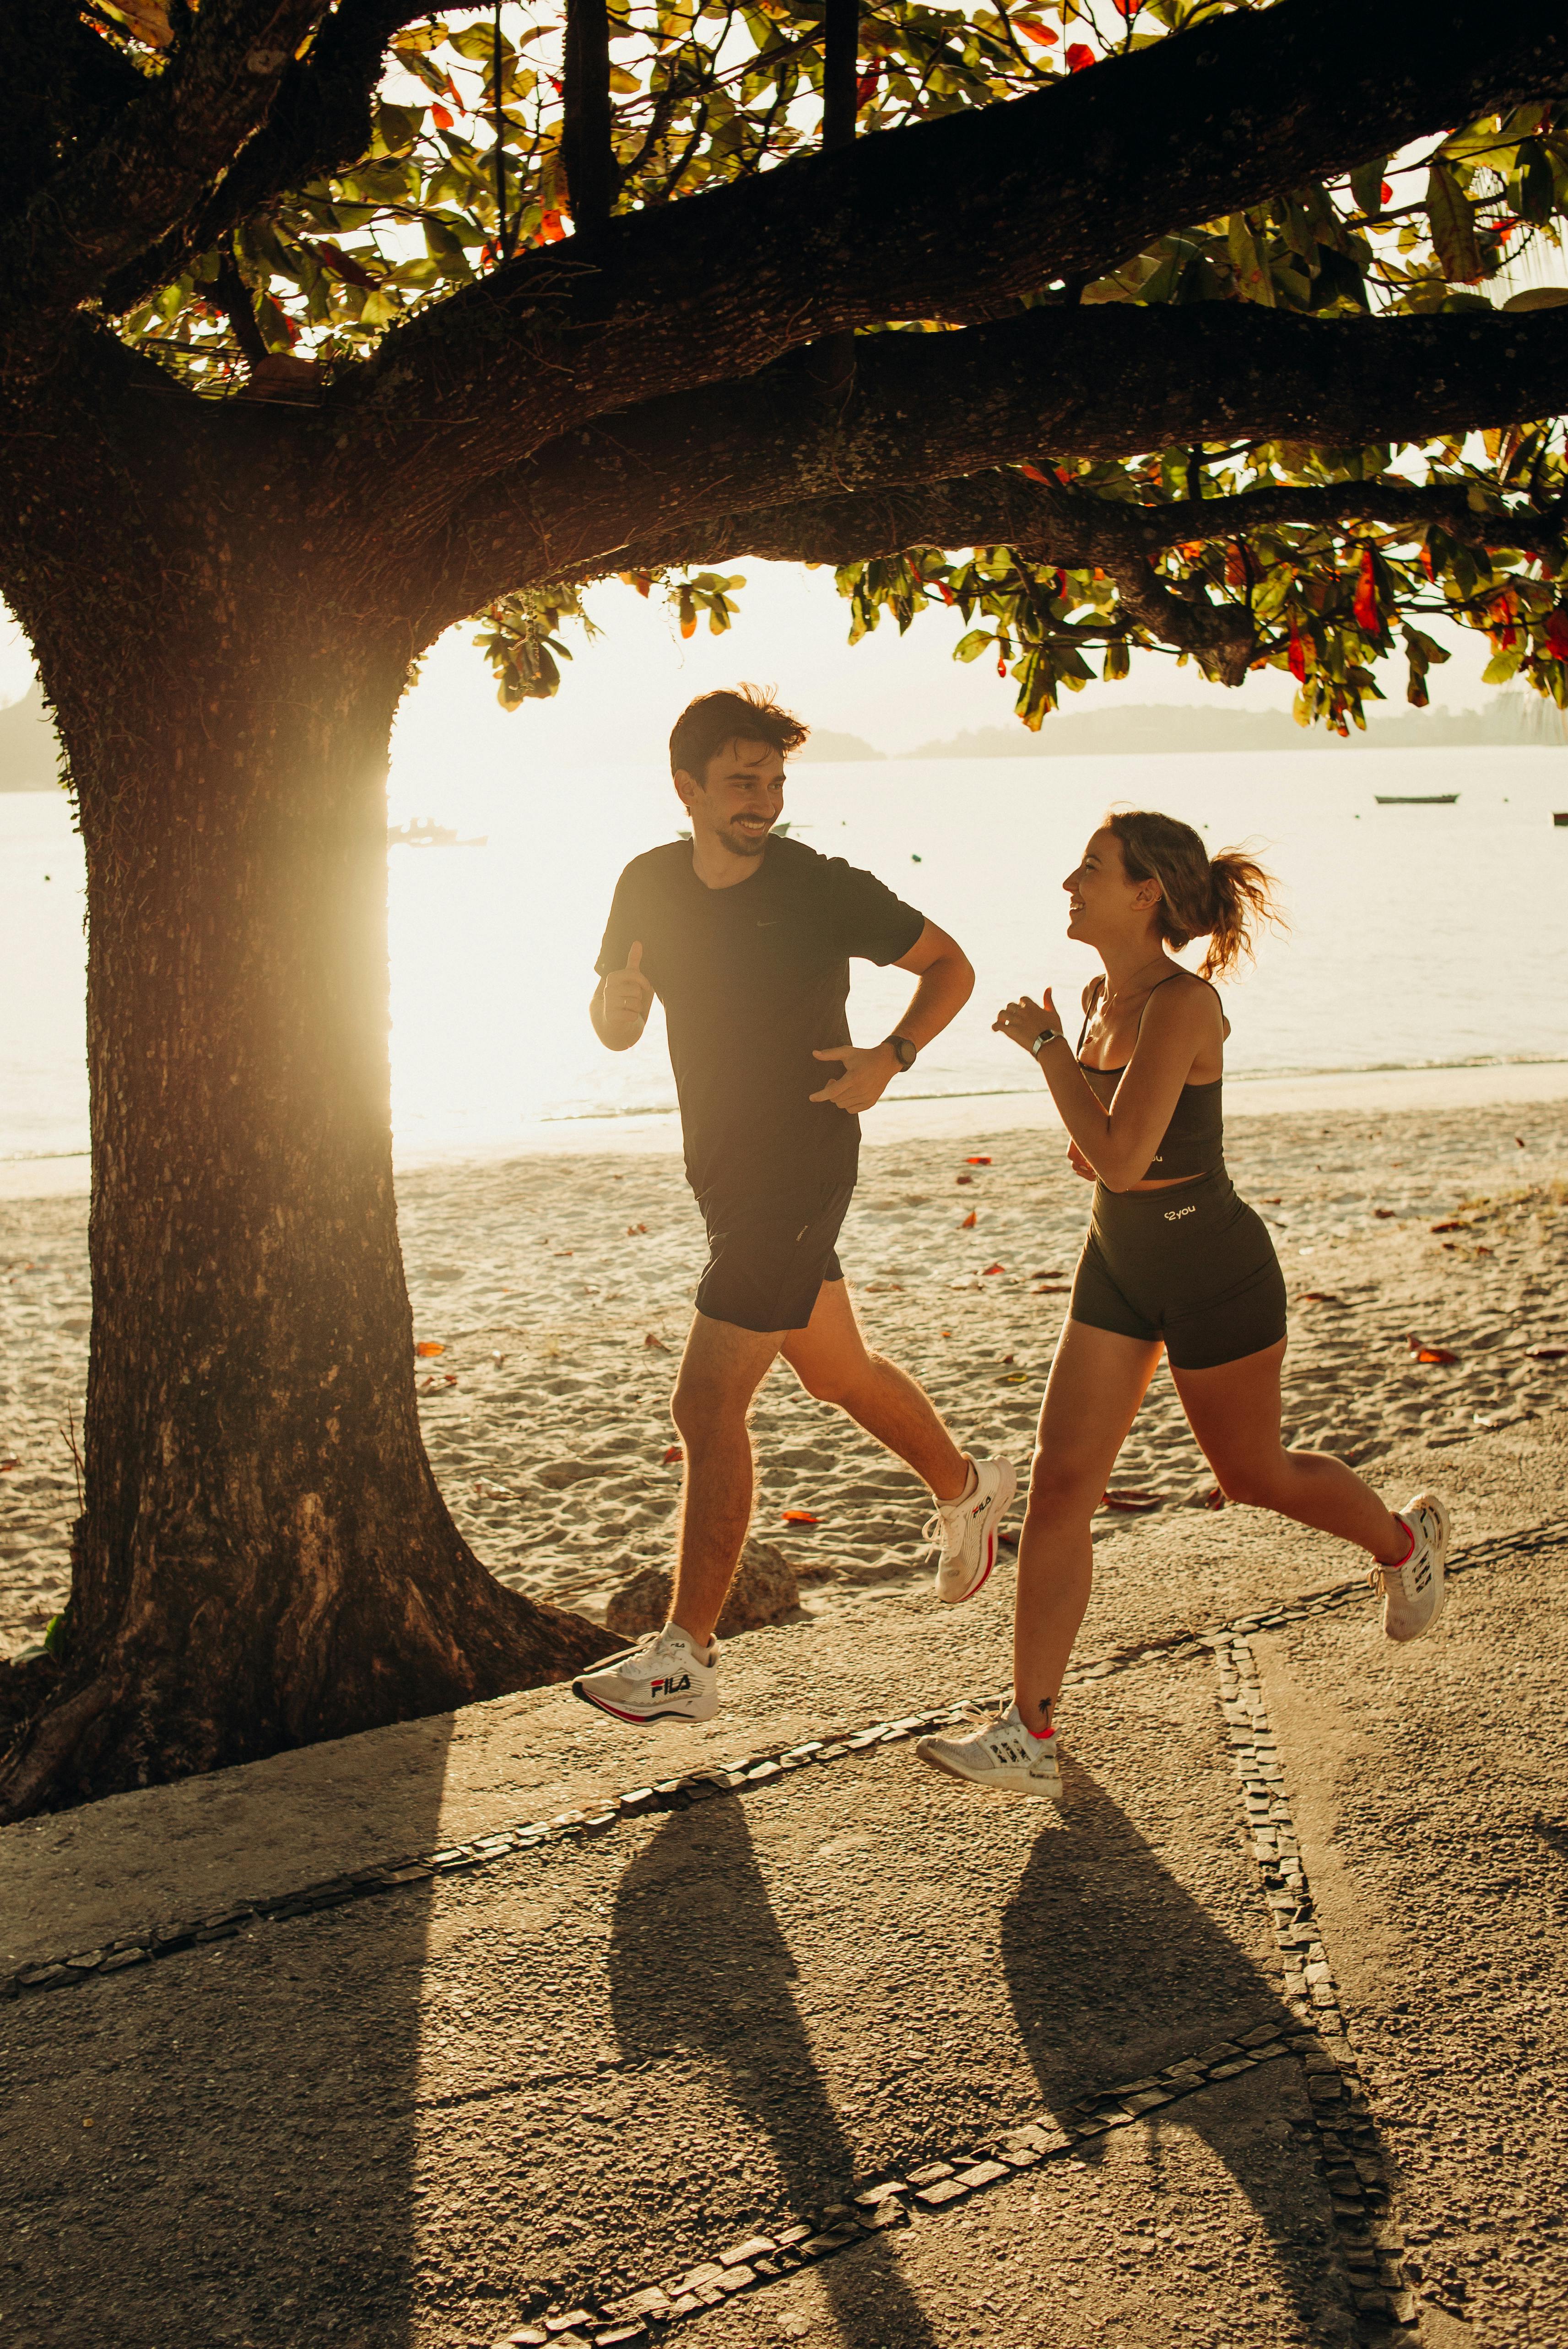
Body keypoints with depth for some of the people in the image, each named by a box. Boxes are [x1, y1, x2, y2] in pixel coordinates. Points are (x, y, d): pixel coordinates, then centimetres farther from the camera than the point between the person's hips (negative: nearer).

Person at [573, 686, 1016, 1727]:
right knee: (836, 1369, 22)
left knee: (708, 1404, -11)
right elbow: (616, 1029, 9)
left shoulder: (823, 888, -14)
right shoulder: (652, 885, 0)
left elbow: (950, 966, -3)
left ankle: (686, 1657, -3)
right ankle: (965, 1486, 49)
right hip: (722, 1171, 7)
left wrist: (889, 1058, -19)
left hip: (800, 1171, -7)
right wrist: (616, 1001, -16)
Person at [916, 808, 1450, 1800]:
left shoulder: (1182, 1004, -24)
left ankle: (1405, 1539, 46)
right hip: (1119, 1264, 8)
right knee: (1061, 1486, -2)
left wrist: (1046, 1045, -22)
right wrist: (1086, 1137, -4)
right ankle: (1031, 1737, 1)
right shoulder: (1104, 997, 3)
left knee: (1253, 1474, 13)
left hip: (1214, 1271, -8)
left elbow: (1121, 1159, -31)